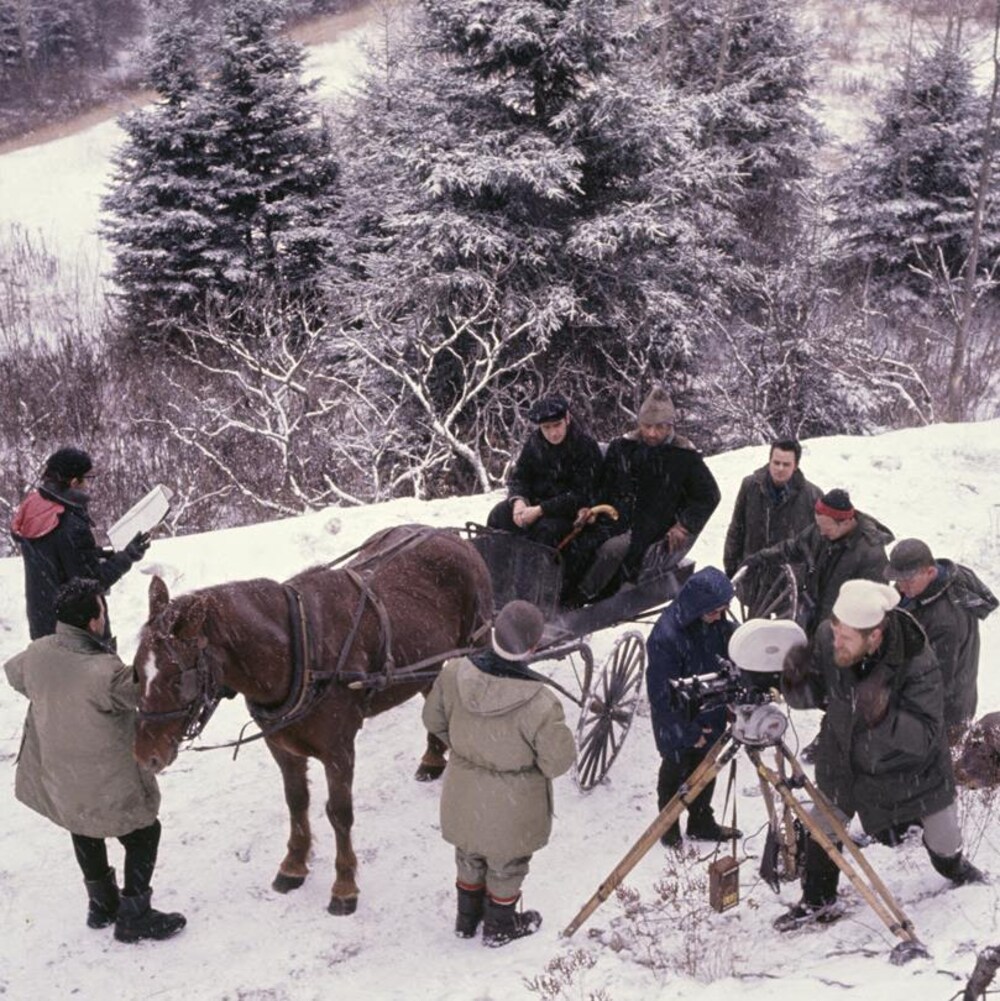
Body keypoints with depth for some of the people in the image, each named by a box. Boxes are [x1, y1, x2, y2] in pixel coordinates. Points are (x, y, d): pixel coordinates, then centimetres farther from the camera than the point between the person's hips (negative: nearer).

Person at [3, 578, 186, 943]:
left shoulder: (37, 654, -14)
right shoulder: (104, 674, -36)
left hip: (55, 777, 7)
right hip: (106, 786, -7)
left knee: (85, 834, 30)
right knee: (143, 836, 17)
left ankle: (102, 904, 47)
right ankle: (134, 917, 27)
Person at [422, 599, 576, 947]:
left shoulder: (455, 674, -23)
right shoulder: (539, 704, -36)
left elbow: (433, 719, -3)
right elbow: (558, 761, -22)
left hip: (464, 792, 4)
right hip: (511, 803, -4)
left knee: (469, 857, 30)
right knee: (506, 865, 24)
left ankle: (467, 918, 51)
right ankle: (500, 927, 46)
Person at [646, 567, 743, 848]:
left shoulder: (719, 624, -11)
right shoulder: (666, 636, -31)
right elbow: (662, 694, -25)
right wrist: (687, 731, -20)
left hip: (710, 717, 6)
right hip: (677, 722, -6)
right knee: (675, 772, 13)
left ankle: (702, 823, 41)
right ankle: (669, 831, 34)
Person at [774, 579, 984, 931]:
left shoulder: (917, 661, -34)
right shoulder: (826, 639, -25)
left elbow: (925, 735, -34)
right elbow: (807, 697, -11)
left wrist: (885, 716, -51)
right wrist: (796, 680, -35)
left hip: (911, 763, -2)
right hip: (845, 756, 2)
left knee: (943, 843, 13)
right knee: (822, 829, 5)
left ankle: (956, 871, 49)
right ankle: (817, 901, 30)